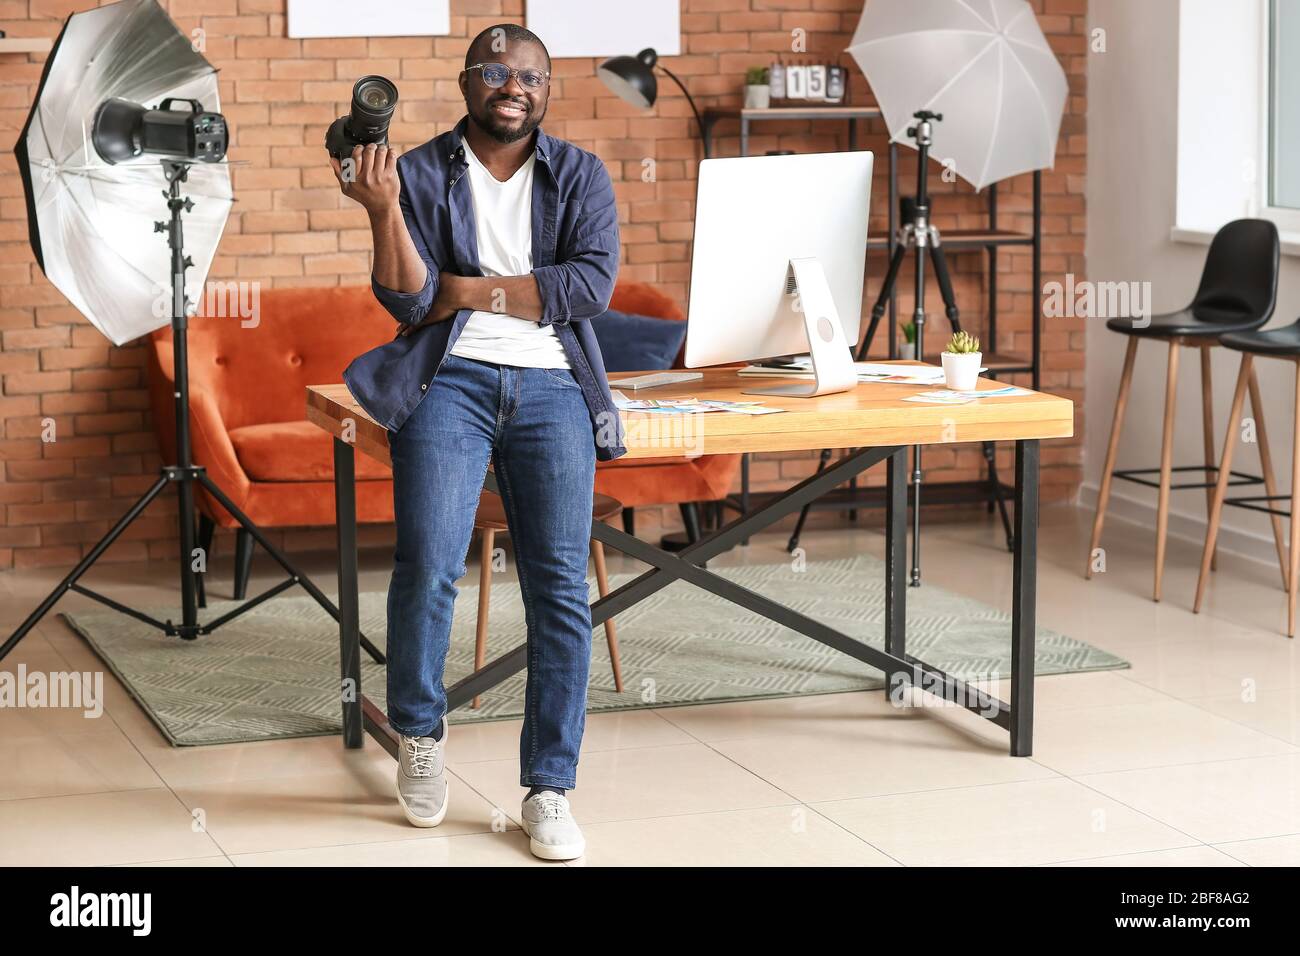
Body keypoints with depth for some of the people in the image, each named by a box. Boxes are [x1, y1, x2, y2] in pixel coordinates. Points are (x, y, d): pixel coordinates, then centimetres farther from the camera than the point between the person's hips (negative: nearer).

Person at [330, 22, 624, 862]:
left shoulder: (580, 177, 9)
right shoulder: (422, 173, 6)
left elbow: (594, 284, -7)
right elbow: (406, 299, -4)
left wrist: (468, 289, -7)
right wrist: (384, 208, -20)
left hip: (553, 386, 1)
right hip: (450, 380, -1)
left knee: (561, 586, -6)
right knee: (428, 567, -17)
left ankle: (549, 791, 2)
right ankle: (420, 731, 11)